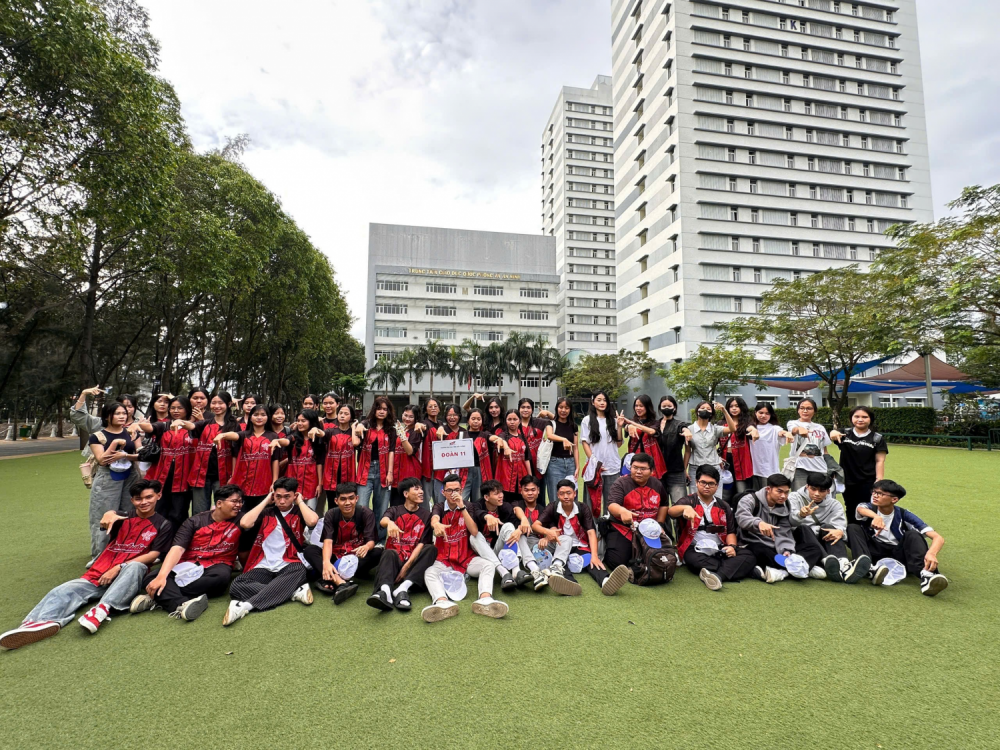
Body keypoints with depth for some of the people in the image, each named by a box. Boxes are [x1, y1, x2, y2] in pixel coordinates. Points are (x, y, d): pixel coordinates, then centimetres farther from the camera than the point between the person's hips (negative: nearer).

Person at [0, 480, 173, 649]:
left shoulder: (163, 525, 6)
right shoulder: (125, 516, 13)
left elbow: (154, 555, -3)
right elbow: (108, 519, -11)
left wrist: (119, 567, -15)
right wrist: (109, 514, -38)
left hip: (126, 578, -3)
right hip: (98, 575, 4)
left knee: (135, 566, -35)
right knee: (66, 590, -21)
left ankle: (102, 609, -52)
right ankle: (39, 623, -49)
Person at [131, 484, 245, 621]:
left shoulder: (239, 521, 5)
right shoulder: (195, 522, 1)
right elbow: (177, 548, -11)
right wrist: (161, 576, -25)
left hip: (214, 567, -1)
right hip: (188, 566, 2)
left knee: (222, 576, -40)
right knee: (150, 579, -27)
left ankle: (158, 596, -29)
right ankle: (182, 605, -53)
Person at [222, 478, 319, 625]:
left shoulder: (299, 512, 6)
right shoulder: (266, 512, 11)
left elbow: (312, 521, -19)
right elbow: (244, 523, -9)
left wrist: (300, 501, -3)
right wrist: (266, 501, 0)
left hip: (289, 566, -2)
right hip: (263, 567, 3)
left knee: (299, 571, -38)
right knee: (237, 585, -28)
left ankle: (246, 605, -39)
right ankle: (294, 591, -29)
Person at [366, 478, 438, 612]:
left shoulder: (426, 515, 9)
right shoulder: (394, 510, 9)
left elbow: (422, 544, -2)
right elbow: (383, 520, -16)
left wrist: (407, 566, -19)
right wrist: (389, 523, -43)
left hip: (414, 560, 1)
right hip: (395, 558, 0)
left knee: (431, 549, -27)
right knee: (389, 553, -32)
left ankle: (403, 588, -44)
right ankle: (385, 591, -59)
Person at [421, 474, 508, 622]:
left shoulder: (468, 507, 6)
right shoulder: (439, 507, 4)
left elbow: (474, 532, -9)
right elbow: (434, 519, -22)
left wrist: (462, 507, -18)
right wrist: (437, 525, -48)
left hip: (467, 558, 1)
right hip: (444, 559, -1)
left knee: (489, 565, -26)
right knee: (429, 573, -30)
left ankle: (485, 599, -50)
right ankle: (443, 602, -57)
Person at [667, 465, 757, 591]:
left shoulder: (723, 506, 19)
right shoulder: (688, 501, 5)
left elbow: (731, 531, 17)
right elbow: (671, 511, -15)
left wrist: (732, 546, -7)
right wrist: (685, 508, -39)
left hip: (720, 550, 4)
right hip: (696, 550, -4)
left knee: (748, 555, -24)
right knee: (694, 559, -38)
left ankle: (715, 574, -42)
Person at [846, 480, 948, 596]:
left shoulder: (904, 515, -8)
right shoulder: (869, 508, -7)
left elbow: (938, 538, -16)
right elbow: (860, 509, -35)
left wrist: (931, 553, -40)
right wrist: (876, 516, -59)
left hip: (897, 554, 0)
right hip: (875, 551, 0)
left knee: (912, 534, -25)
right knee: (852, 528, -24)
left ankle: (926, 574, -48)